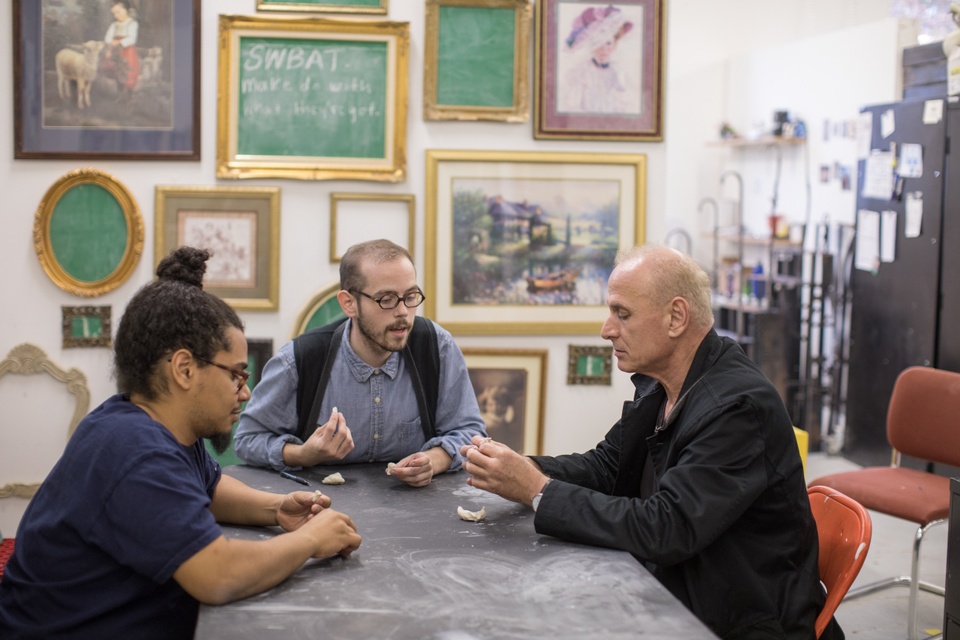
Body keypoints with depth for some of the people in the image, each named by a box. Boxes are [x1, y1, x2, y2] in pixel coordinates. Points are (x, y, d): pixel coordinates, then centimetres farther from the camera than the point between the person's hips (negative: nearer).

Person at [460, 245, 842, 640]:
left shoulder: (739, 405, -25)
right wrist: (524, 469, -10)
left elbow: (662, 529, -30)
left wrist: (538, 489, -26)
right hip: (673, 594, 7)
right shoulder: (658, 386, 1)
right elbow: (605, 464, 9)